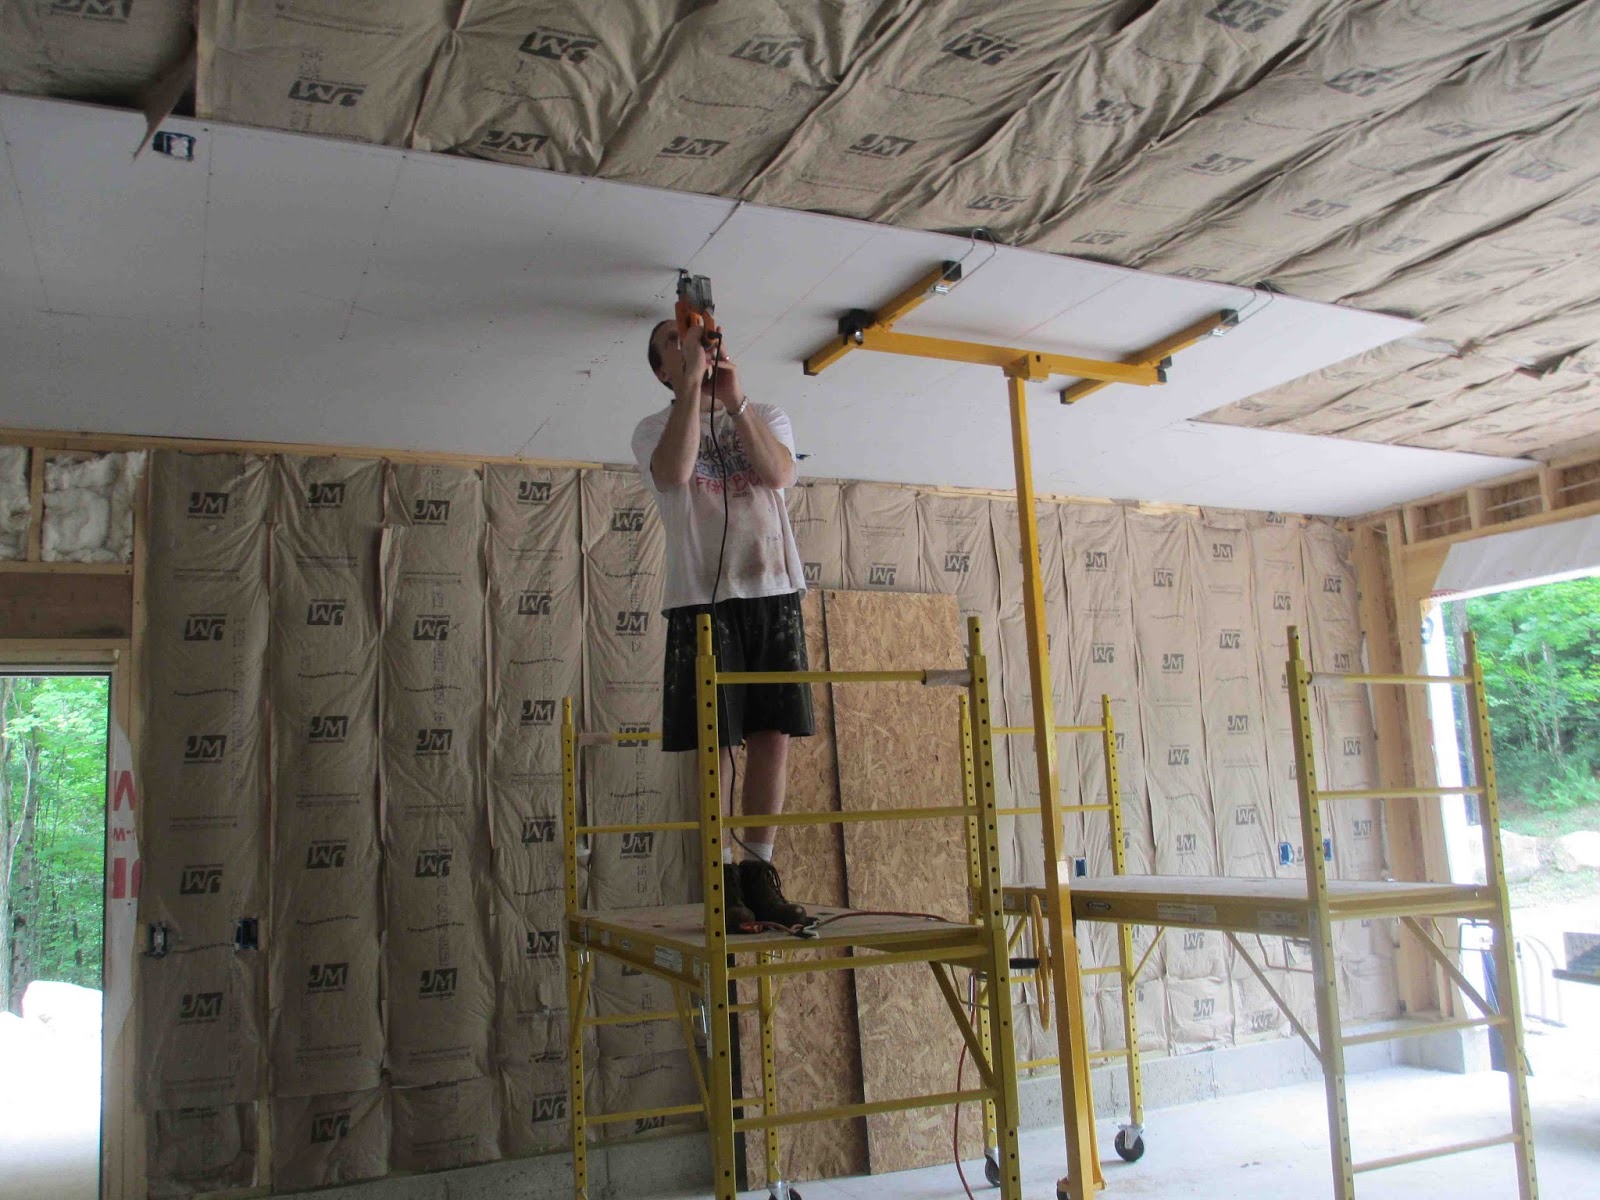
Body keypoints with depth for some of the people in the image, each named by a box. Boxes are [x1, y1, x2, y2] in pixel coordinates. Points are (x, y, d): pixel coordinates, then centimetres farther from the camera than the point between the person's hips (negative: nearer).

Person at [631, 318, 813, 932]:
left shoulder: (767, 416, 17)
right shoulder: (654, 429, 9)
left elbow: (779, 473, -5)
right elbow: (673, 472, -16)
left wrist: (733, 399, -10)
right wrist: (692, 382, -13)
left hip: (774, 592, 3)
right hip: (704, 598, -3)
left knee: (774, 736, 2)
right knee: (717, 744, -4)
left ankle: (759, 872, 12)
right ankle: (723, 880, 5)